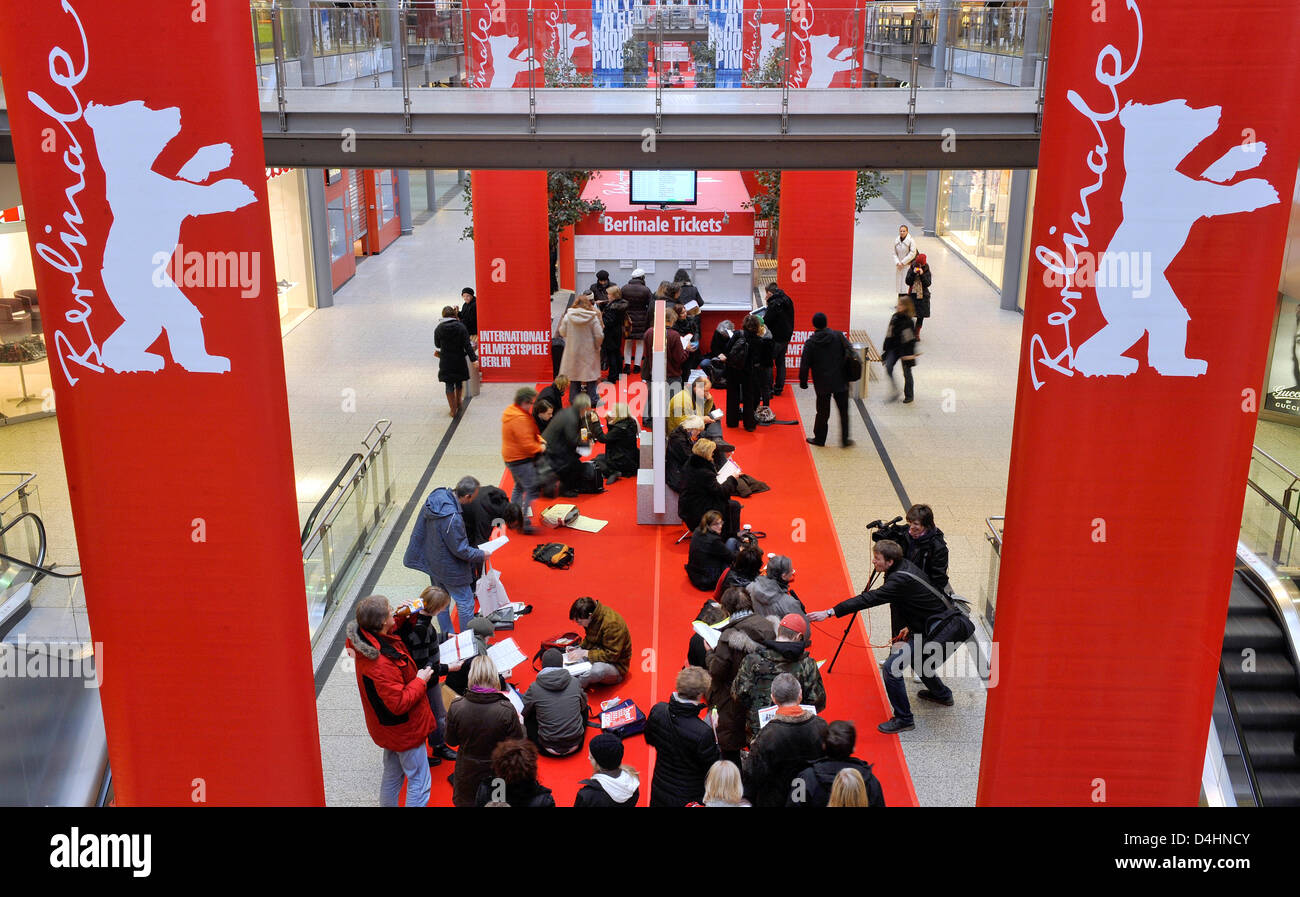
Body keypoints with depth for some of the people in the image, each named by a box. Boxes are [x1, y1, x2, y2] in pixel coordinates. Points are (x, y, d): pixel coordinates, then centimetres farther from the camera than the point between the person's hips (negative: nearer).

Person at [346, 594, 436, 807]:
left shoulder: (367, 640, -9)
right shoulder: (381, 664, -37)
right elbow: (399, 703, -32)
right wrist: (420, 681, -20)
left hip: (390, 729, 10)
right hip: (404, 730, -10)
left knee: (392, 774, 26)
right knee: (419, 781, 4)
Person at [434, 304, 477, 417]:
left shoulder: (439, 329, -8)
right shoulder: (461, 327, -9)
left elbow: (437, 345, 5)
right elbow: (467, 345, -13)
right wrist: (473, 359, -13)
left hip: (446, 362, -1)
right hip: (460, 360, 1)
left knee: (449, 385, 6)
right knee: (459, 382, 19)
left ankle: (453, 409, 7)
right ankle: (458, 405, 34)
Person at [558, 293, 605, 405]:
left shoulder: (568, 316, -8)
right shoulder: (593, 317, -11)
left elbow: (562, 332, -1)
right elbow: (599, 336, -10)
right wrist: (597, 347, 8)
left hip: (572, 352, 2)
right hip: (589, 353, -2)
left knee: (574, 375, 12)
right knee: (591, 375, 9)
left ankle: (574, 399, 18)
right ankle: (592, 400, 11)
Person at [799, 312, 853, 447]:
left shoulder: (810, 342, -5)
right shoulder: (838, 336, -3)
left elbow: (804, 365, -5)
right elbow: (850, 352, -6)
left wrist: (803, 382, 6)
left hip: (822, 384, 0)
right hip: (840, 381, 1)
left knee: (822, 412, 10)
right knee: (843, 411, 10)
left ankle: (819, 438, 19)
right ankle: (845, 439, 13)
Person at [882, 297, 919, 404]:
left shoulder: (908, 321, -16)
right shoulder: (895, 317, 6)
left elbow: (911, 338, -17)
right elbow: (889, 334, 15)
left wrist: (910, 353, -21)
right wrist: (886, 347, 18)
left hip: (904, 350, -6)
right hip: (894, 348, 6)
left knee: (907, 372, 6)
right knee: (888, 367, -11)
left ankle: (908, 396, 21)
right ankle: (895, 391, 0)